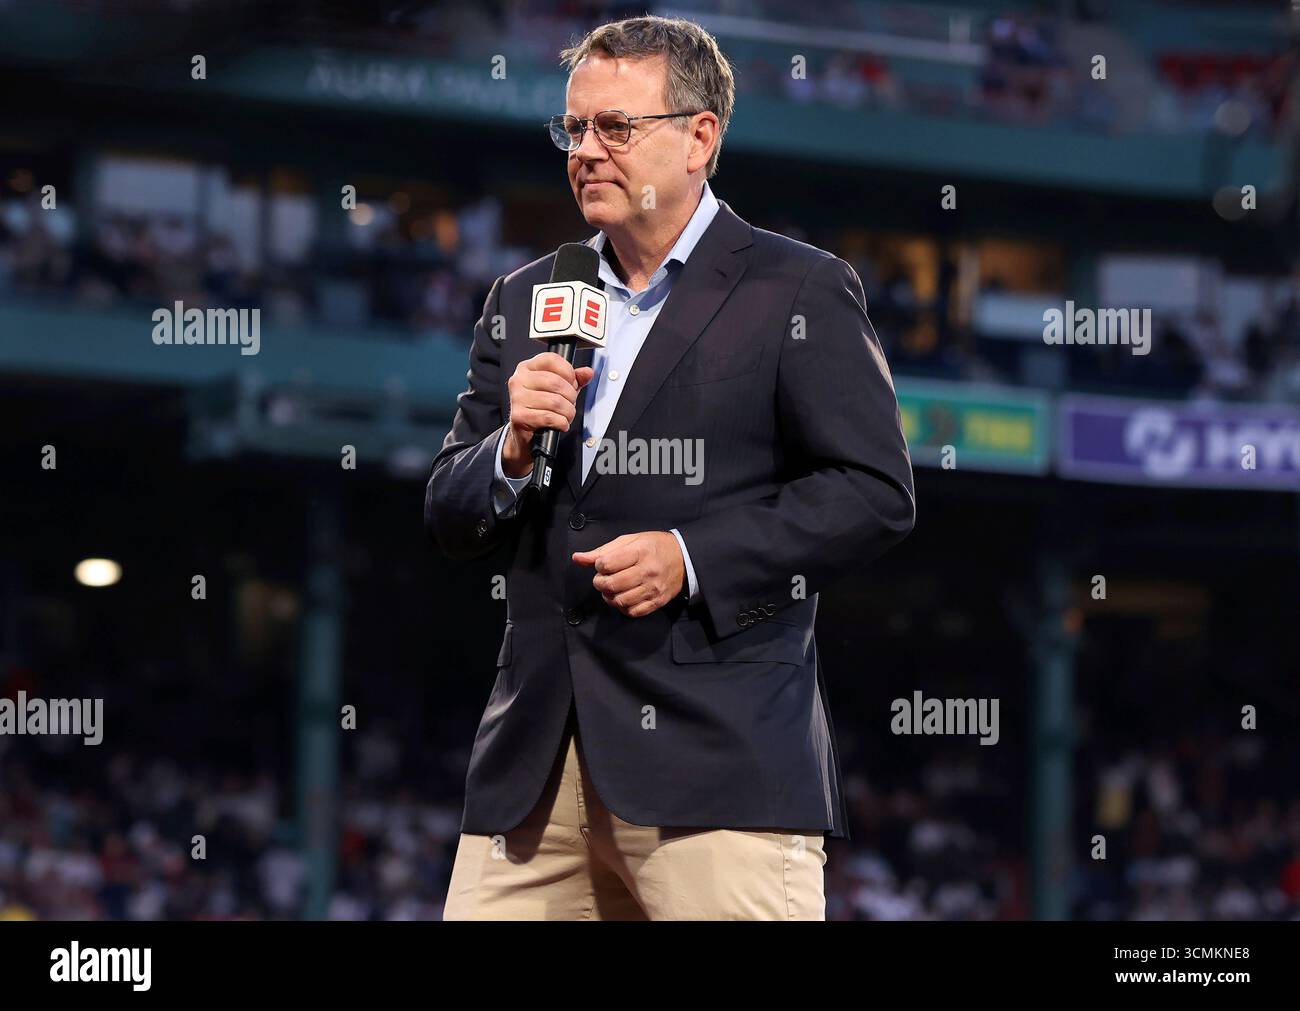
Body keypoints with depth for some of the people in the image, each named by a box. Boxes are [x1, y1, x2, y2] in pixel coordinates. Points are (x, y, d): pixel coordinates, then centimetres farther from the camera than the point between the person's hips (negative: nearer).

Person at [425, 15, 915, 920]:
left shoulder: (799, 293, 2)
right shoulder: (526, 302, 19)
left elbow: (876, 495, -5)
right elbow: (449, 521, 19)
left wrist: (695, 559, -14)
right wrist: (512, 450, -3)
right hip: (538, 764, 5)